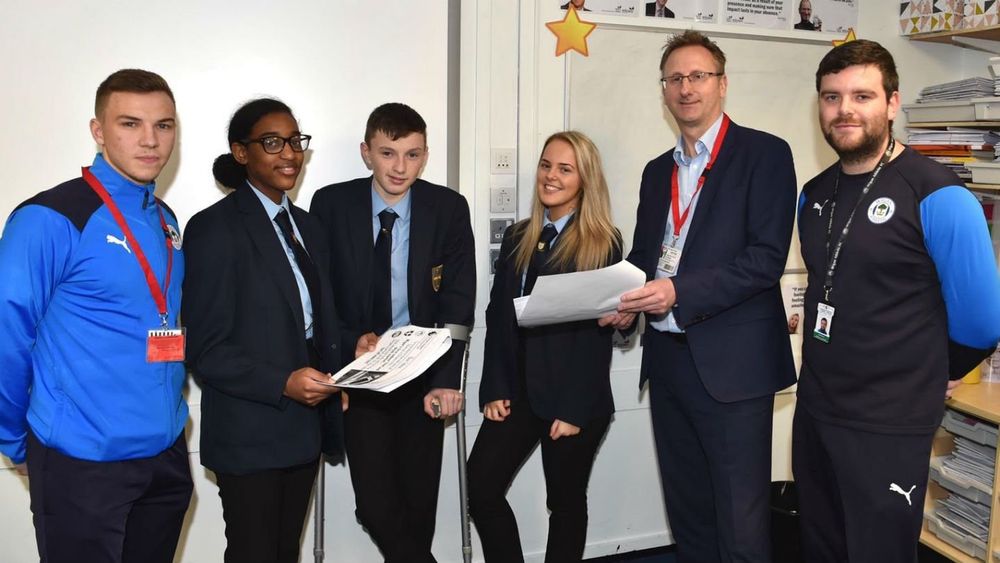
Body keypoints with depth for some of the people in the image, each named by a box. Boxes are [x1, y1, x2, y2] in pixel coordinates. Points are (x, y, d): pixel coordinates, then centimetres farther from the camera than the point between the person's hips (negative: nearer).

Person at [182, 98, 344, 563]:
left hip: (303, 429, 7)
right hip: (248, 435, -6)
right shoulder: (214, 228, -11)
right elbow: (206, 351, -14)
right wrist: (283, 384, -24)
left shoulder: (307, 227, 12)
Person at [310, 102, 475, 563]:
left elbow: (457, 303, -7)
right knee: (376, 504, -5)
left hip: (423, 376, 1)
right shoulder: (331, 205, -5)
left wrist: (446, 380, -16)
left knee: (417, 504, 7)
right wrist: (351, 344, -20)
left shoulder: (448, 208, -5)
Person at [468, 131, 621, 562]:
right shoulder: (517, 238, 10)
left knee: (565, 501, 10)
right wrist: (495, 390, -2)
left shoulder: (604, 243, -6)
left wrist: (576, 409, -13)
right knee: (481, 486, -2)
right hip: (518, 388, 5)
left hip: (574, 396, -4)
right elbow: (498, 317, 7)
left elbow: (599, 331, -9)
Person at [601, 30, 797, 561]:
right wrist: (627, 301, -1)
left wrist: (679, 291, -22)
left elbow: (766, 258, -14)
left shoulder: (764, 153, -4)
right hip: (667, 358, 6)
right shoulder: (657, 170, 15)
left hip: (731, 363, -6)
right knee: (686, 514, 17)